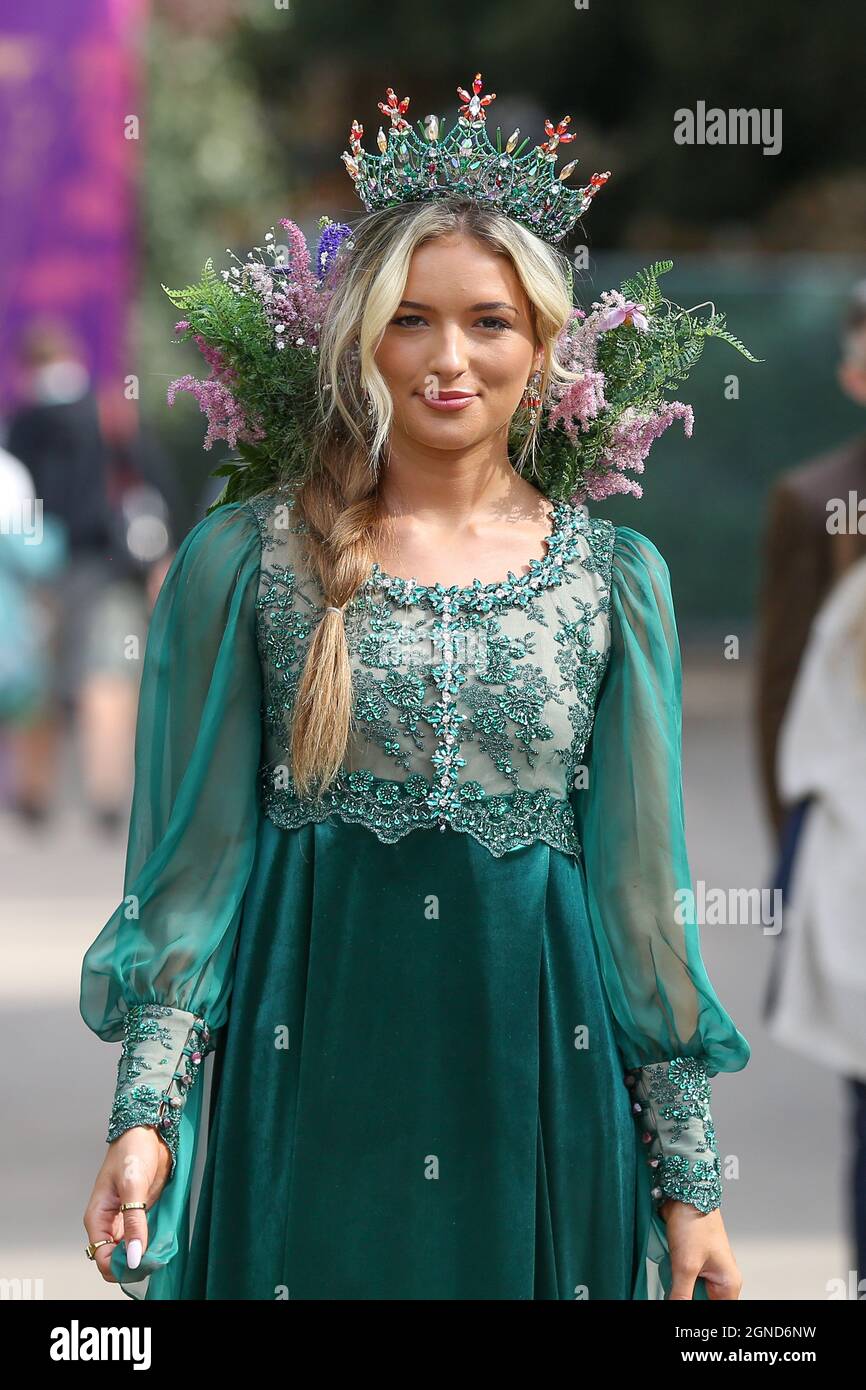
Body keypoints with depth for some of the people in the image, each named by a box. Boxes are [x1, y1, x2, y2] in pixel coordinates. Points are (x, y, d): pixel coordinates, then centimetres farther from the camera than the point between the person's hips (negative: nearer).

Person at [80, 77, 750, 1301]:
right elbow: (198, 854, 1)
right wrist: (147, 1107, -9)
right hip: (312, 1071, -1)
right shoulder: (247, 557, 1)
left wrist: (690, 1176, 4)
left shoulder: (614, 576, 5)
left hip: (541, 1070, 1)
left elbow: (642, 881, 6)